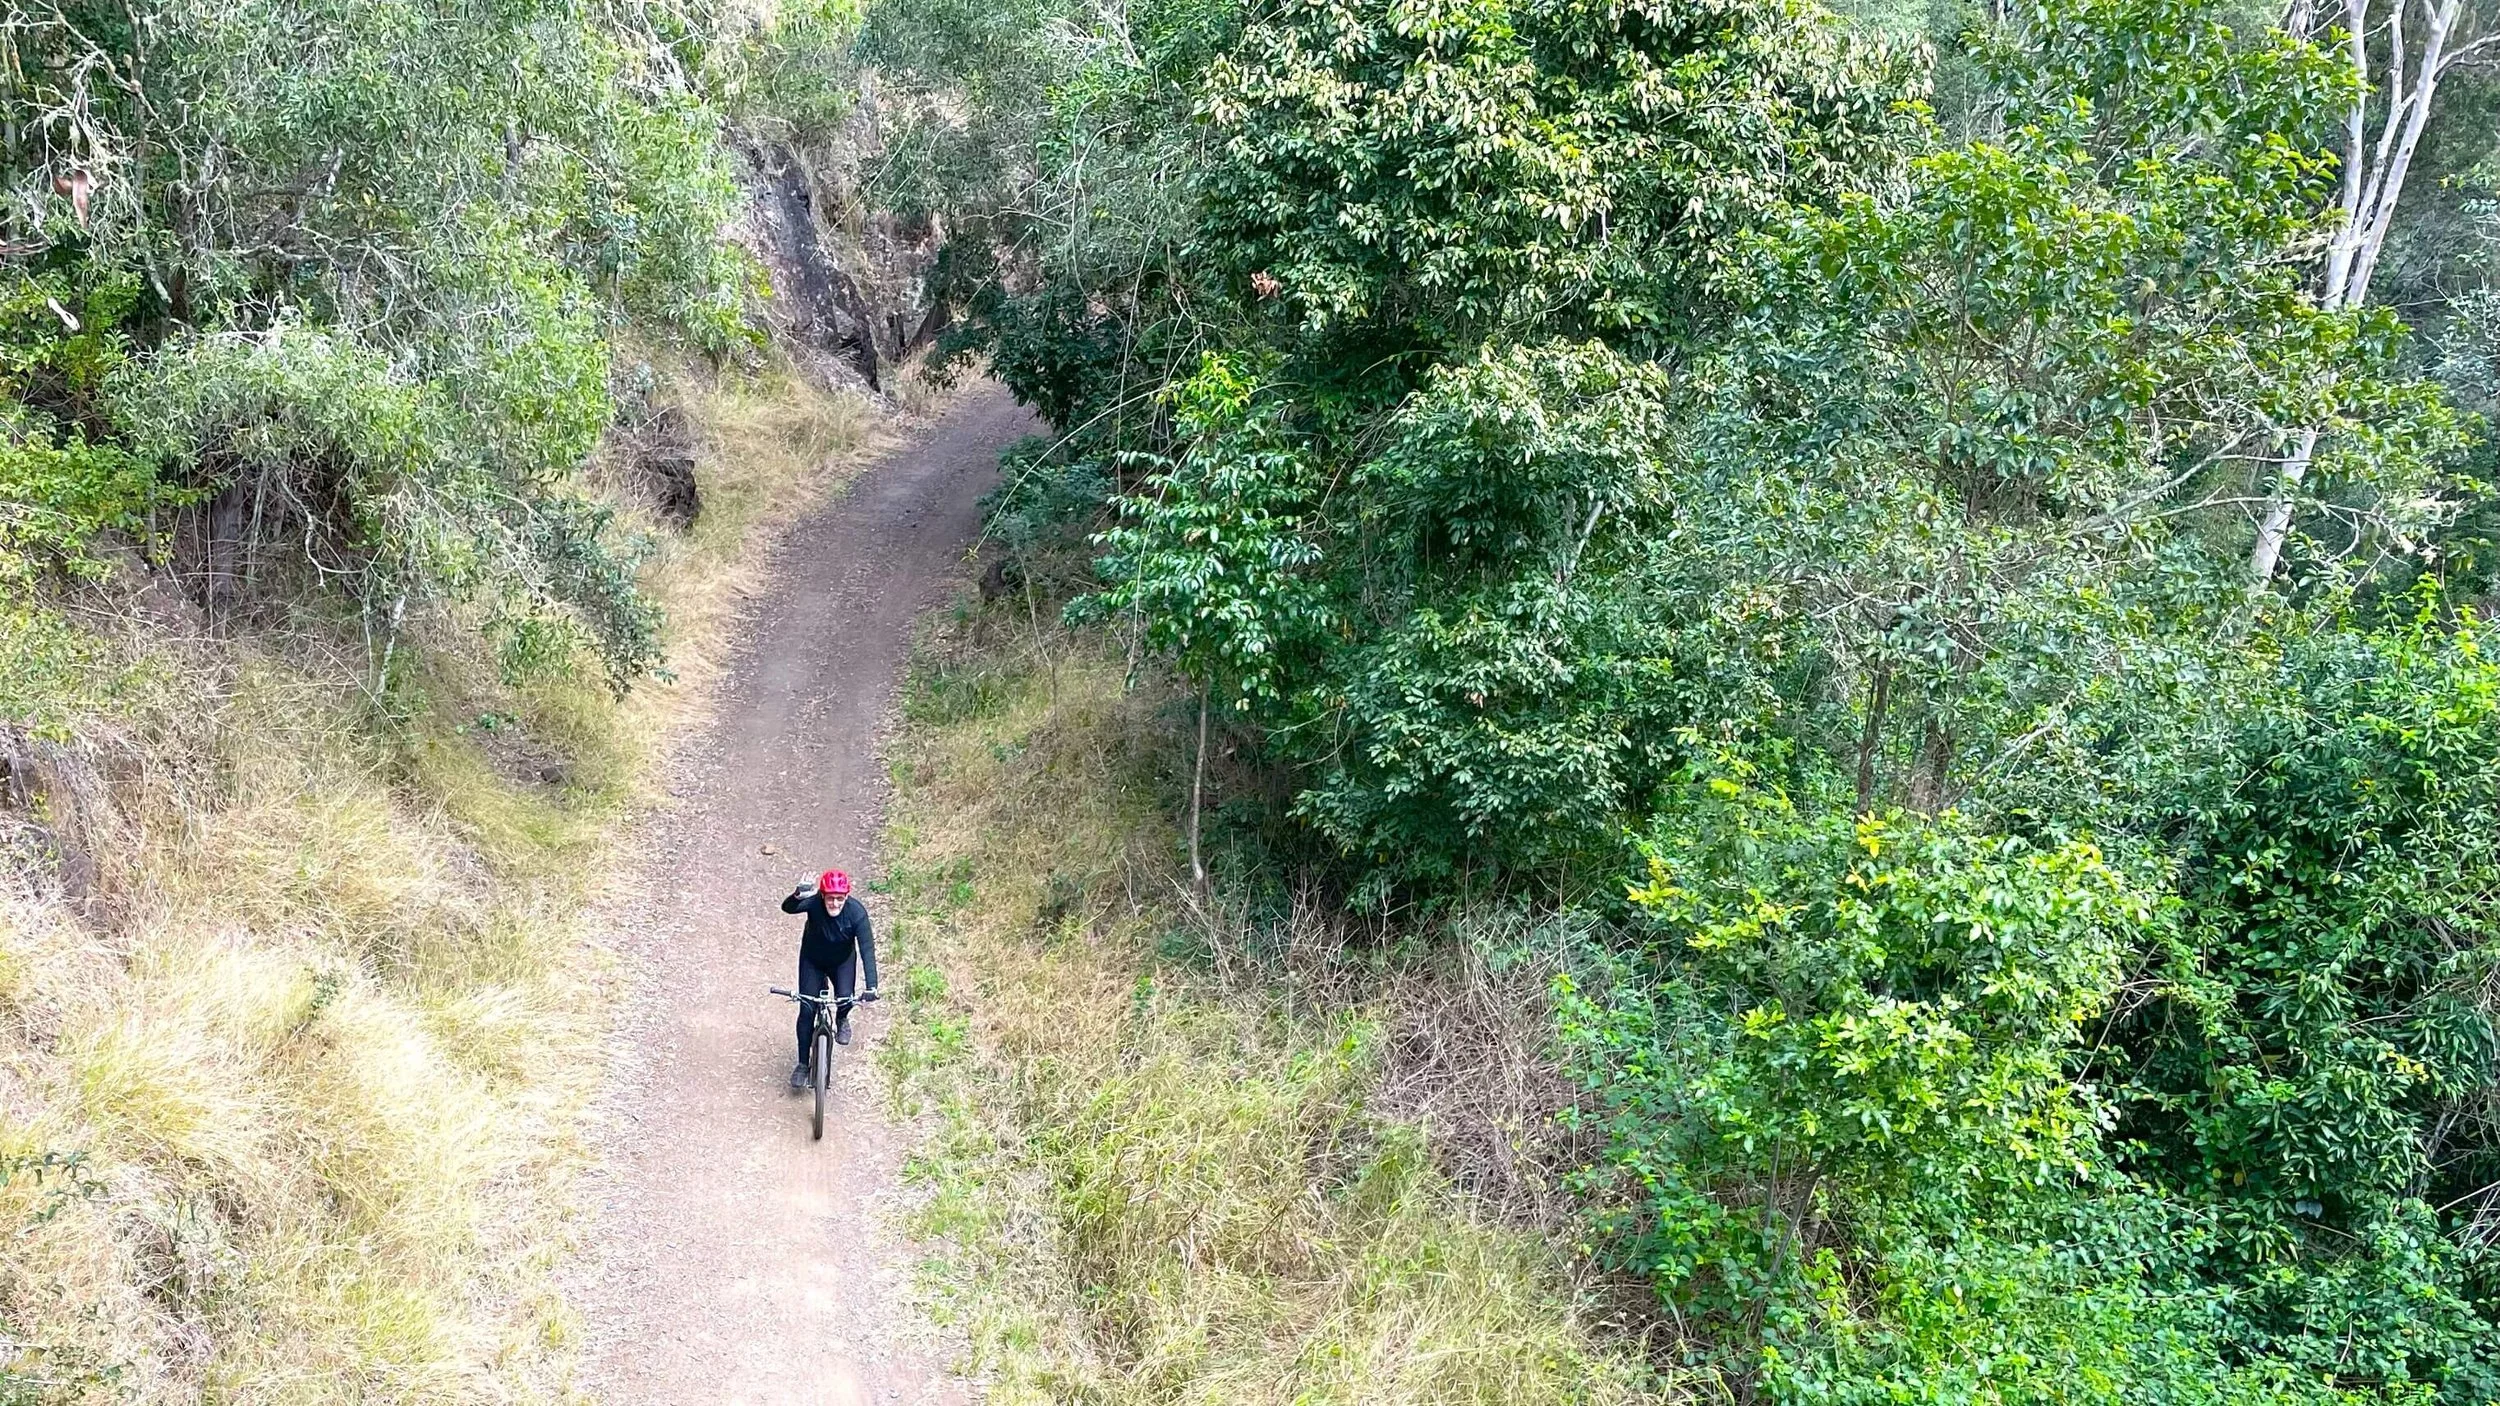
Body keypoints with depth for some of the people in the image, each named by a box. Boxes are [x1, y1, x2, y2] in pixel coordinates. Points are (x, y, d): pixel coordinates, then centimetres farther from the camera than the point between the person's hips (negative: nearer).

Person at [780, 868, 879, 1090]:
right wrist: (797, 895, -72)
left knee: (845, 998, -20)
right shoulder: (814, 902, -30)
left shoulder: (857, 912, -30)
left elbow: (867, 949, -33)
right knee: (807, 1010, -6)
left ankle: (841, 1020, 18)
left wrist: (871, 986, -43)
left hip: (843, 961, 0)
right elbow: (787, 908, -48)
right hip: (812, 960, 0)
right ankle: (803, 1064, 10)